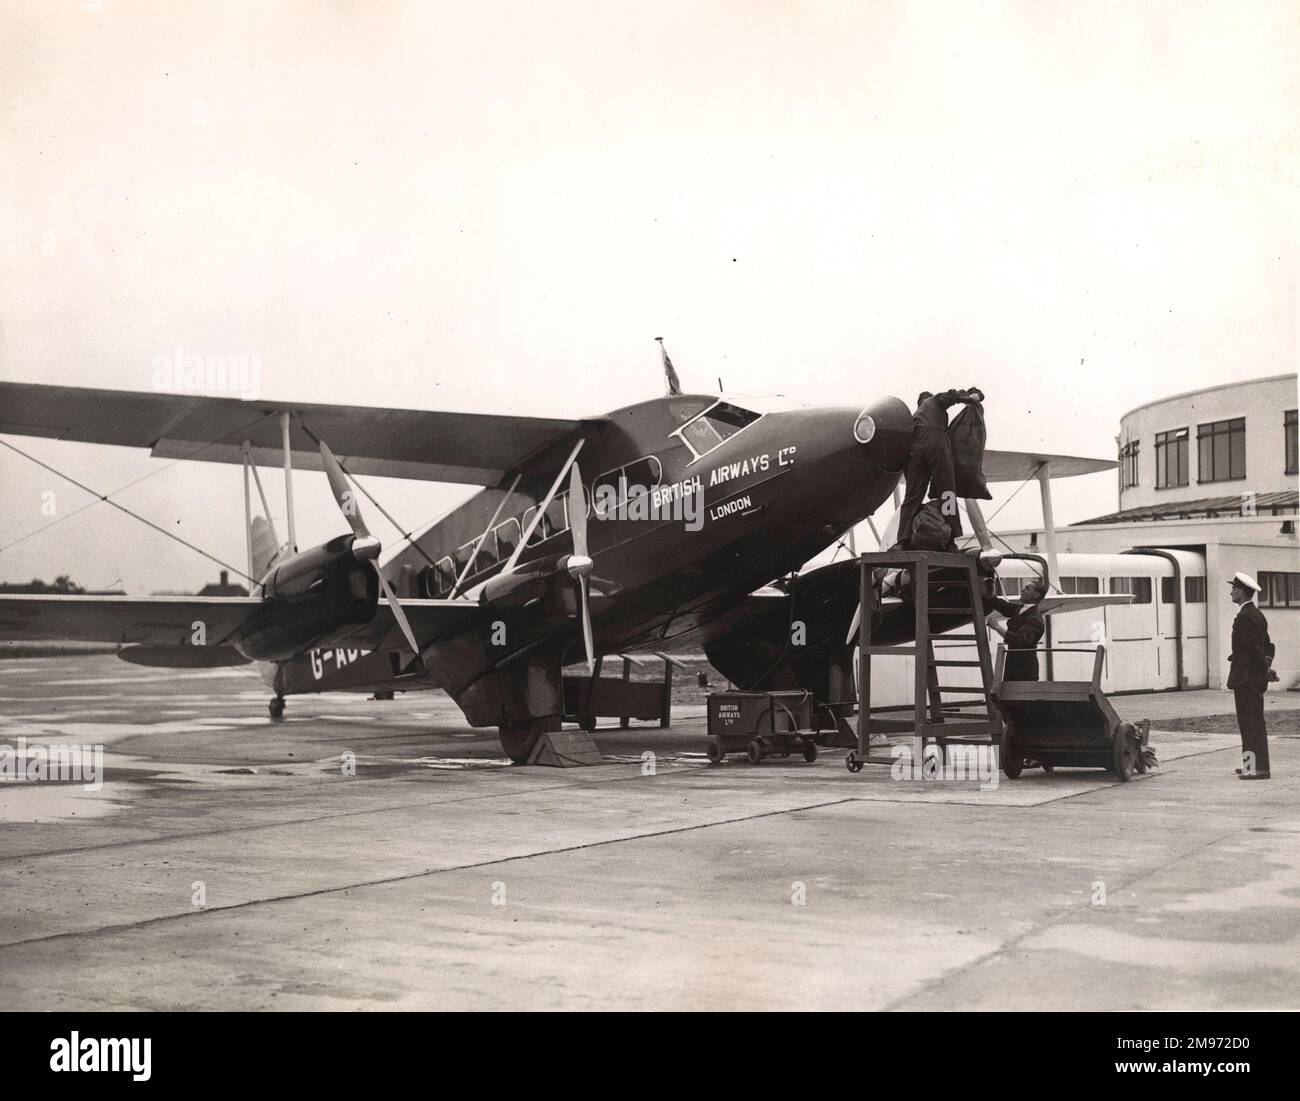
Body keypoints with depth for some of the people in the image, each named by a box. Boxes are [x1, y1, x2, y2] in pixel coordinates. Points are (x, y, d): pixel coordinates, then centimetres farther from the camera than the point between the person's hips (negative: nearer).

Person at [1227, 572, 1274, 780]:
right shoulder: (1258, 615, 16)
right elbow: (1267, 645, 18)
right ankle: (1253, 763, 21)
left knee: (1251, 722, -8)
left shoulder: (1244, 617, -16)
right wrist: (1267, 665, 8)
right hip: (1256, 678, 10)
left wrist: (1266, 669, -12)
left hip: (1245, 677, -10)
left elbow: (1253, 648, -20)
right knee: (1253, 722, 15)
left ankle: (1258, 768, -7)